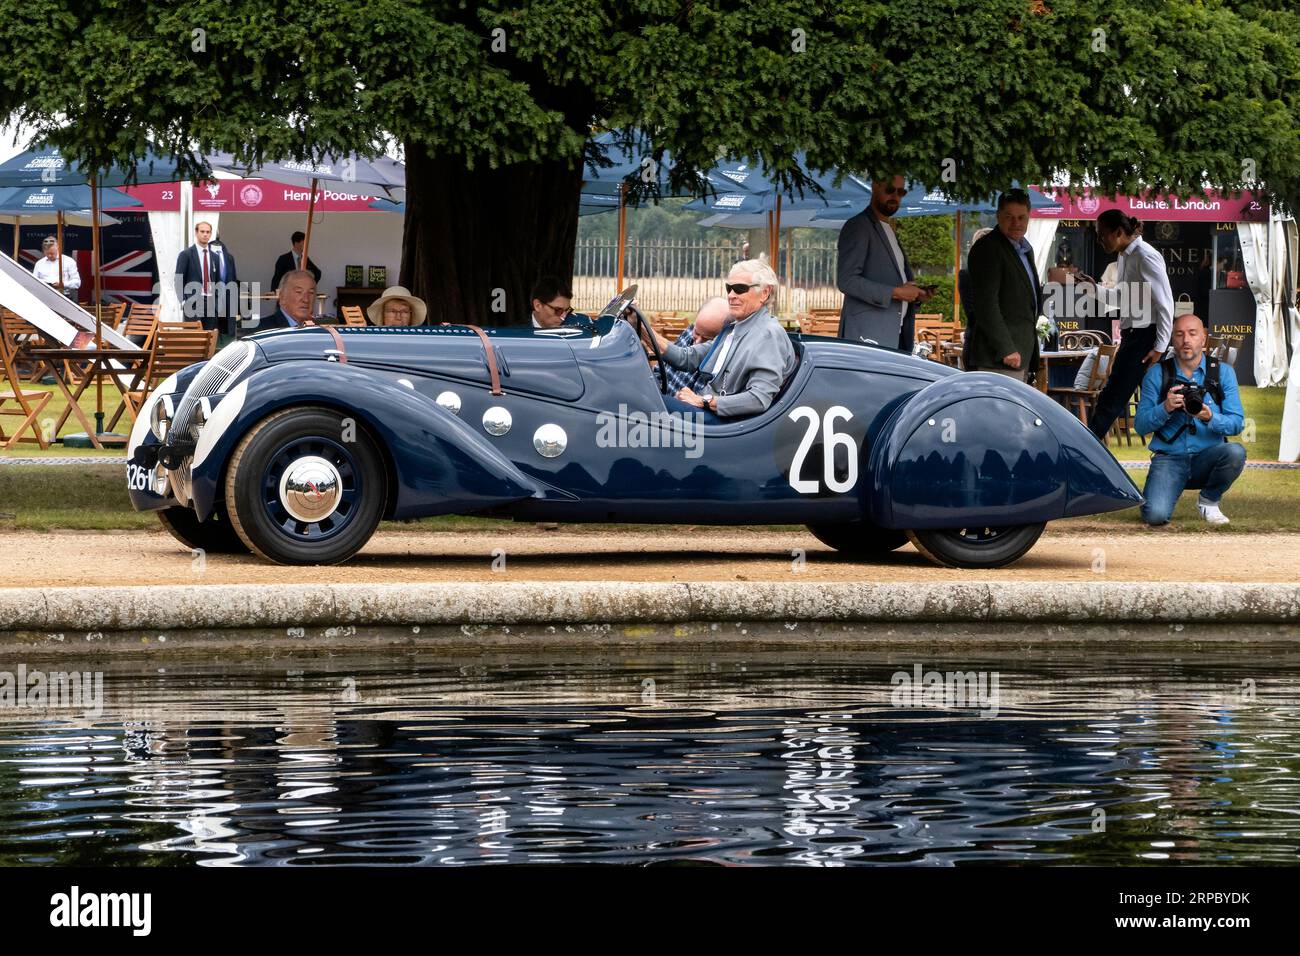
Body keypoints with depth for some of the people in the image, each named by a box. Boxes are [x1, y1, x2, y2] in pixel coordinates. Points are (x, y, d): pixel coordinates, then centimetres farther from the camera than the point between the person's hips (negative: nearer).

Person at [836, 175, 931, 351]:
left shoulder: (889, 230, 25)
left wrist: (914, 294, 9)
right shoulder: (857, 227, -4)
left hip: (895, 335, 9)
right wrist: (895, 293, -17)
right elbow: (846, 281, -14)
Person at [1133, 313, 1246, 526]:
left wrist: (1210, 418, -22)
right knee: (1155, 516, -27)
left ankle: (1209, 501, -3)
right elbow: (1140, 425, -1)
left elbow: (1237, 422, -2)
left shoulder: (1223, 372, 4)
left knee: (1235, 452, -33)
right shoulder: (1157, 374, 2)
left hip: (1207, 458, 2)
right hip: (1169, 458, -1)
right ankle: (1154, 493, 13)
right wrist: (1165, 408, -20)